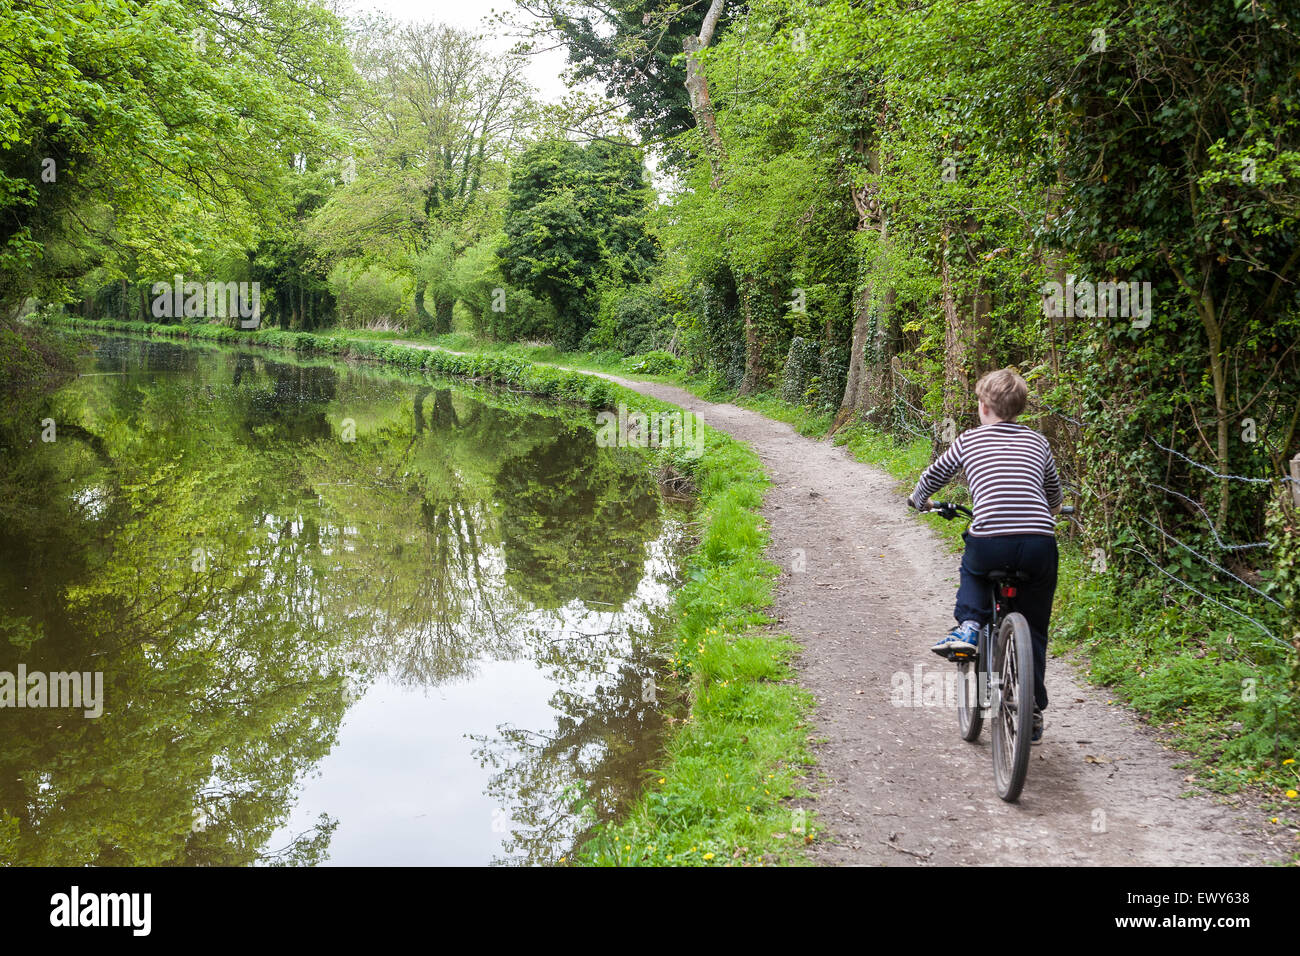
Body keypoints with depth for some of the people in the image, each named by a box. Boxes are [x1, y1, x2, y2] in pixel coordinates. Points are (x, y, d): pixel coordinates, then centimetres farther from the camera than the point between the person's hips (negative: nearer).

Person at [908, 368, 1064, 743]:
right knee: (1033, 630, 19)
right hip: (1040, 545, 2)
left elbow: (931, 479, 25)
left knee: (972, 567, 36)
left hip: (989, 543, -2)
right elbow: (1055, 497, 33)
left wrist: (918, 500, 47)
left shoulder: (968, 441, 13)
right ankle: (1033, 710, 19)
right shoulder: (1038, 442, 20)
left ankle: (968, 625, 13)